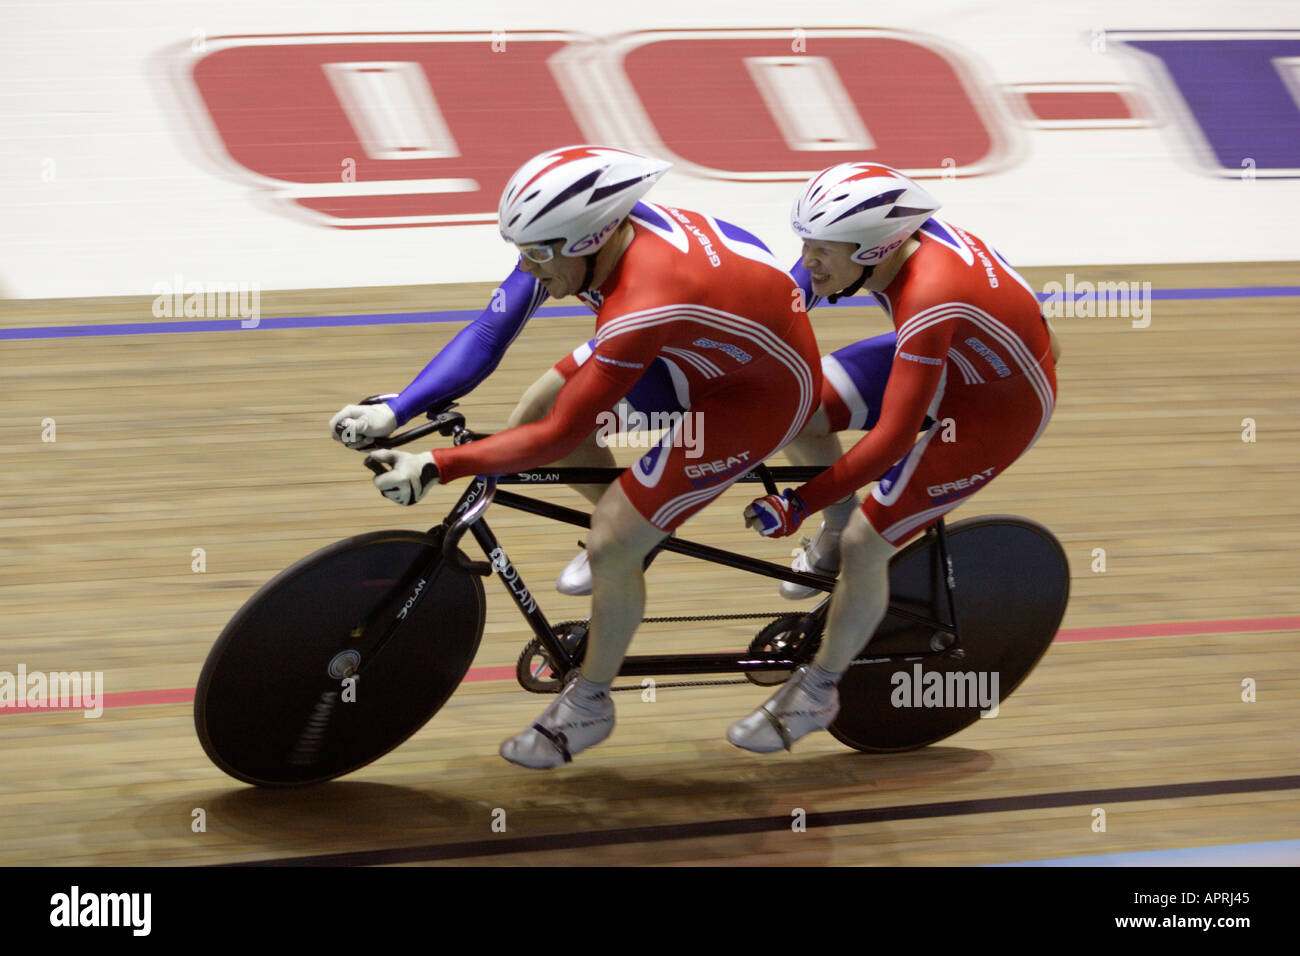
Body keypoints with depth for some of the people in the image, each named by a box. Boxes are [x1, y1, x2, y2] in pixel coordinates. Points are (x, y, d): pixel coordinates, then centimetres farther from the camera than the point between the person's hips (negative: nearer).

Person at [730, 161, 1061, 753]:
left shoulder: (928, 304, -40)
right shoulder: (890, 235, -18)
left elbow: (893, 439, -38)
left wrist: (799, 505, -34)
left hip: (999, 408, -8)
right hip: (949, 364, 8)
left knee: (864, 546, -10)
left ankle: (816, 694, 12)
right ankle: (838, 530, 22)